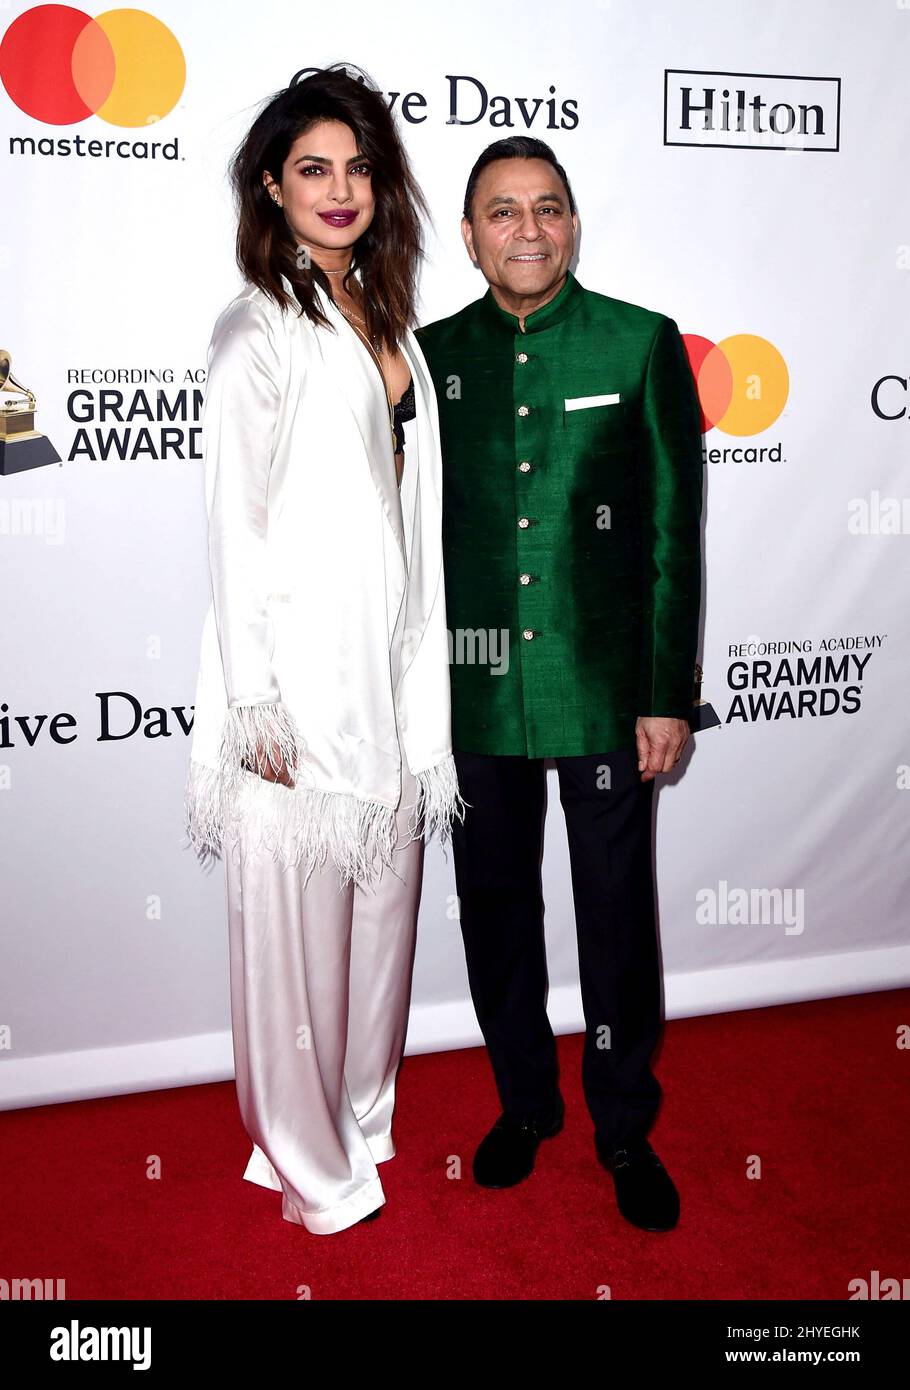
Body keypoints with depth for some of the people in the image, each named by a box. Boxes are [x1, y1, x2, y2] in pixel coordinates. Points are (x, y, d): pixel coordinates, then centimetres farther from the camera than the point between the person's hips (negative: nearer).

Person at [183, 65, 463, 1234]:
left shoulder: (383, 316, 14)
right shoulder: (258, 330, -8)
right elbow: (237, 523, -11)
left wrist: (421, 665, 14)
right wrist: (257, 701, -15)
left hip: (392, 648, 7)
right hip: (303, 663, -7)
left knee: (379, 894, 16)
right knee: (298, 915, 4)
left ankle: (361, 1111, 36)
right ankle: (310, 1160, 23)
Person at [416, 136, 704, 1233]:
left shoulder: (643, 346, -3)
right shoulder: (434, 354, 4)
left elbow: (674, 533, -3)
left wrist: (668, 697, -7)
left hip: (604, 691, -2)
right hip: (476, 693, 3)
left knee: (616, 916, 9)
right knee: (495, 905, 15)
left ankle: (625, 1126, 31)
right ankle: (525, 1099, 37)